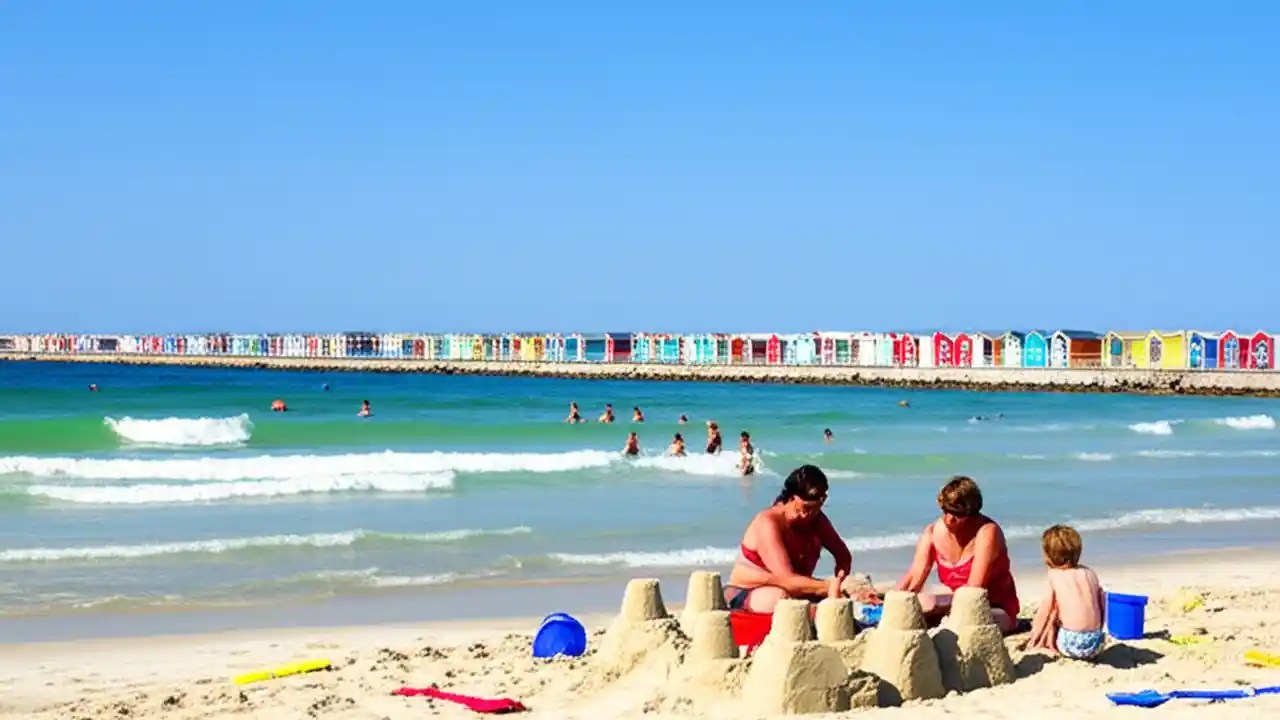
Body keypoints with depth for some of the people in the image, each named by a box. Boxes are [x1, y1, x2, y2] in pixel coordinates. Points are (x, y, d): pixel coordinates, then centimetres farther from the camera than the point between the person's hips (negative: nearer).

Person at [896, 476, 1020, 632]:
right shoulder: (933, 532, -2)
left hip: (997, 609, -5)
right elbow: (914, 578, -9)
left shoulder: (987, 531, -19)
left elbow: (974, 589, -24)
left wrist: (935, 602, -36)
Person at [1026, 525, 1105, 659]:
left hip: (1071, 644, -5)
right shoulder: (1090, 573, 11)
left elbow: (1044, 612, 0)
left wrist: (1033, 640, 11)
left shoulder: (1055, 576, -1)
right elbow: (1102, 606, 15)